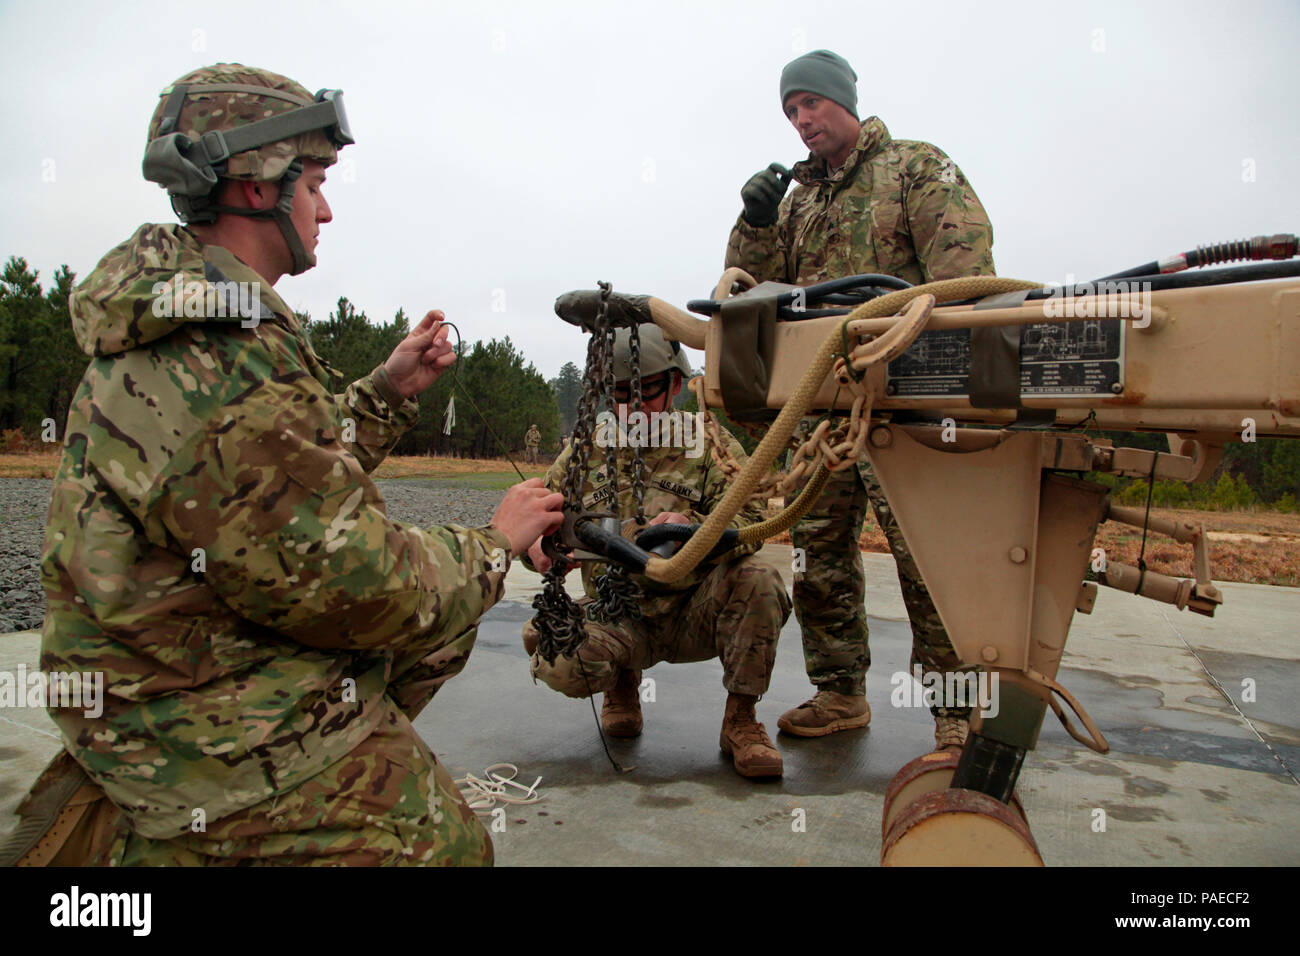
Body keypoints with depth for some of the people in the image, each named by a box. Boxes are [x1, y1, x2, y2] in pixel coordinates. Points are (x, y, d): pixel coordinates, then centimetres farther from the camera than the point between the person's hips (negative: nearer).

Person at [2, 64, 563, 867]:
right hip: (221, 732, -9)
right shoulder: (224, 363, -29)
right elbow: (364, 592, -26)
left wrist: (388, 391, 4)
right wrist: (495, 543, -11)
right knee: (446, 845, 1)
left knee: (448, 615, 20)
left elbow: (300, 483, 13)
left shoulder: (174, 321, 5)